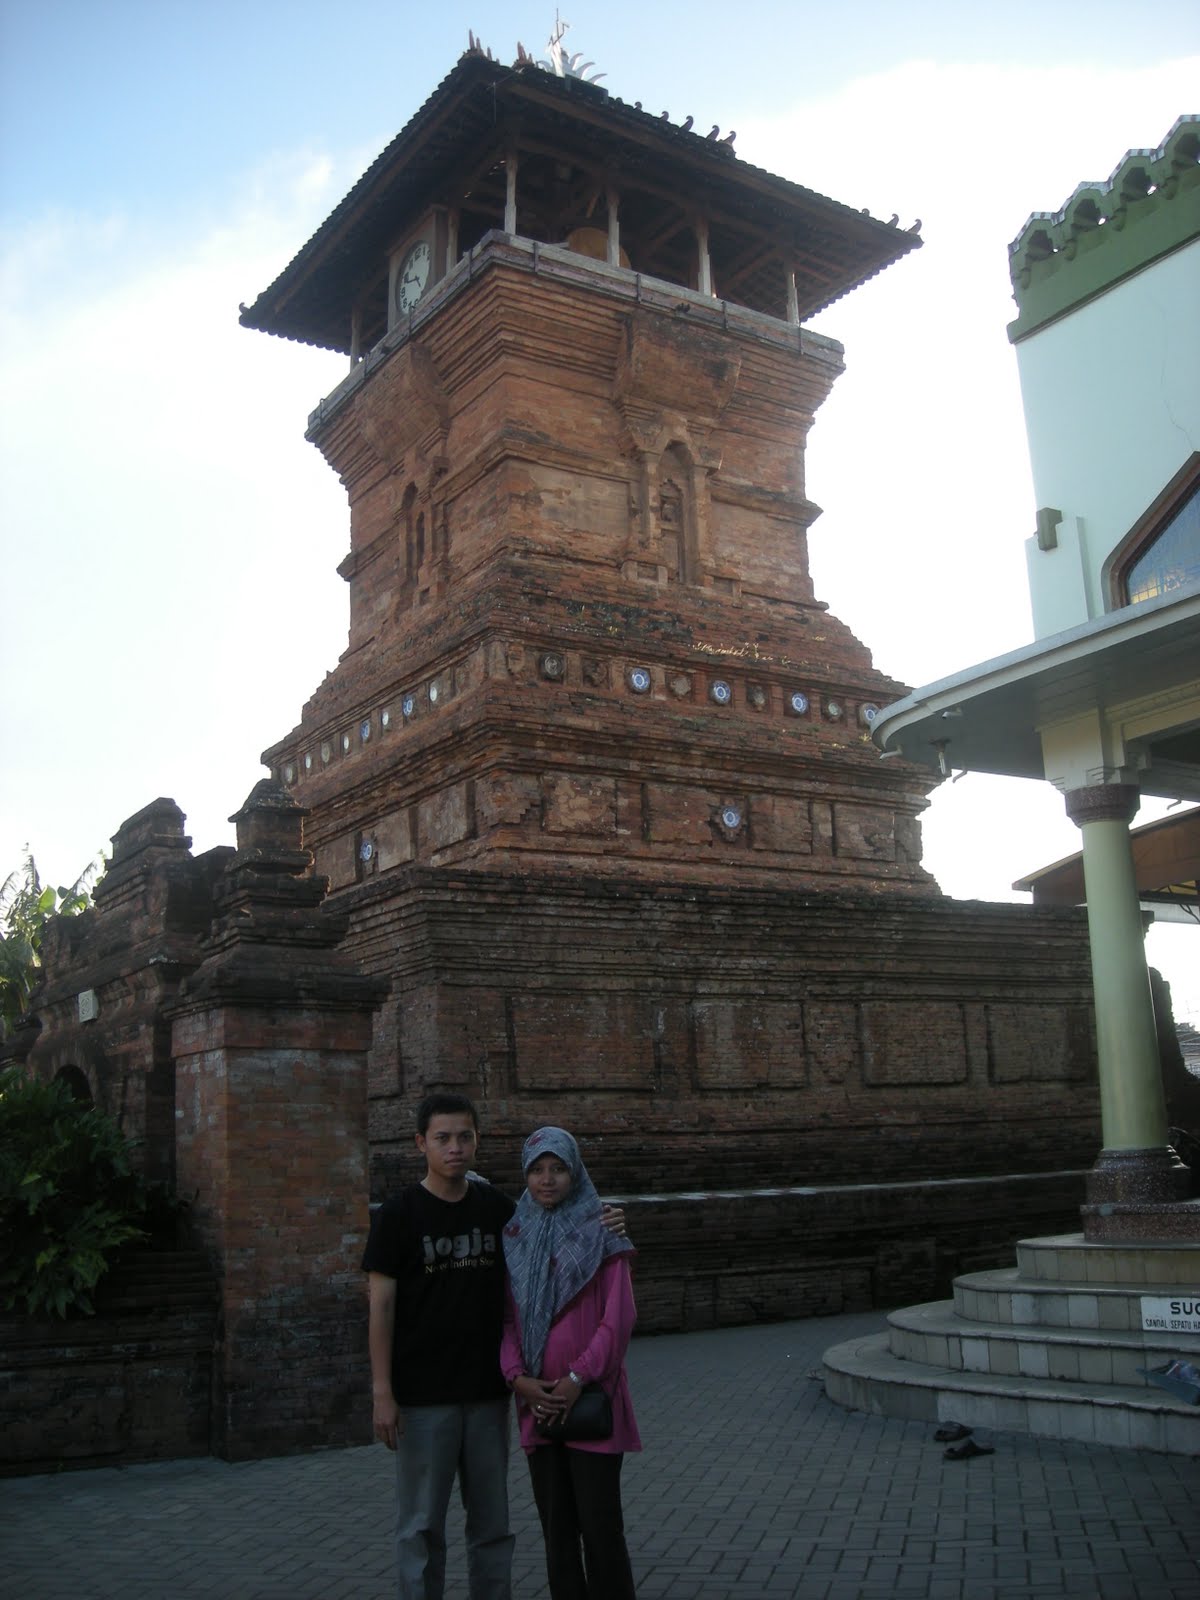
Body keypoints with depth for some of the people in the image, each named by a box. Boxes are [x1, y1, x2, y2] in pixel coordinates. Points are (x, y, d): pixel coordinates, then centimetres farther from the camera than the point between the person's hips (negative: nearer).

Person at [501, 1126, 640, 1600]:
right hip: (538, 1402, 4)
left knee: (599, 1521, -2)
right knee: (556, 1522, 10)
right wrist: (518, 1378, -8)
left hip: (590, 1397, -4)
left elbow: (617, 1318, -8)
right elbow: (506, 1318, 6)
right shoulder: (514, 1237, 7)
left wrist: (577, 1379, -14)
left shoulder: (601, 1234, -4)